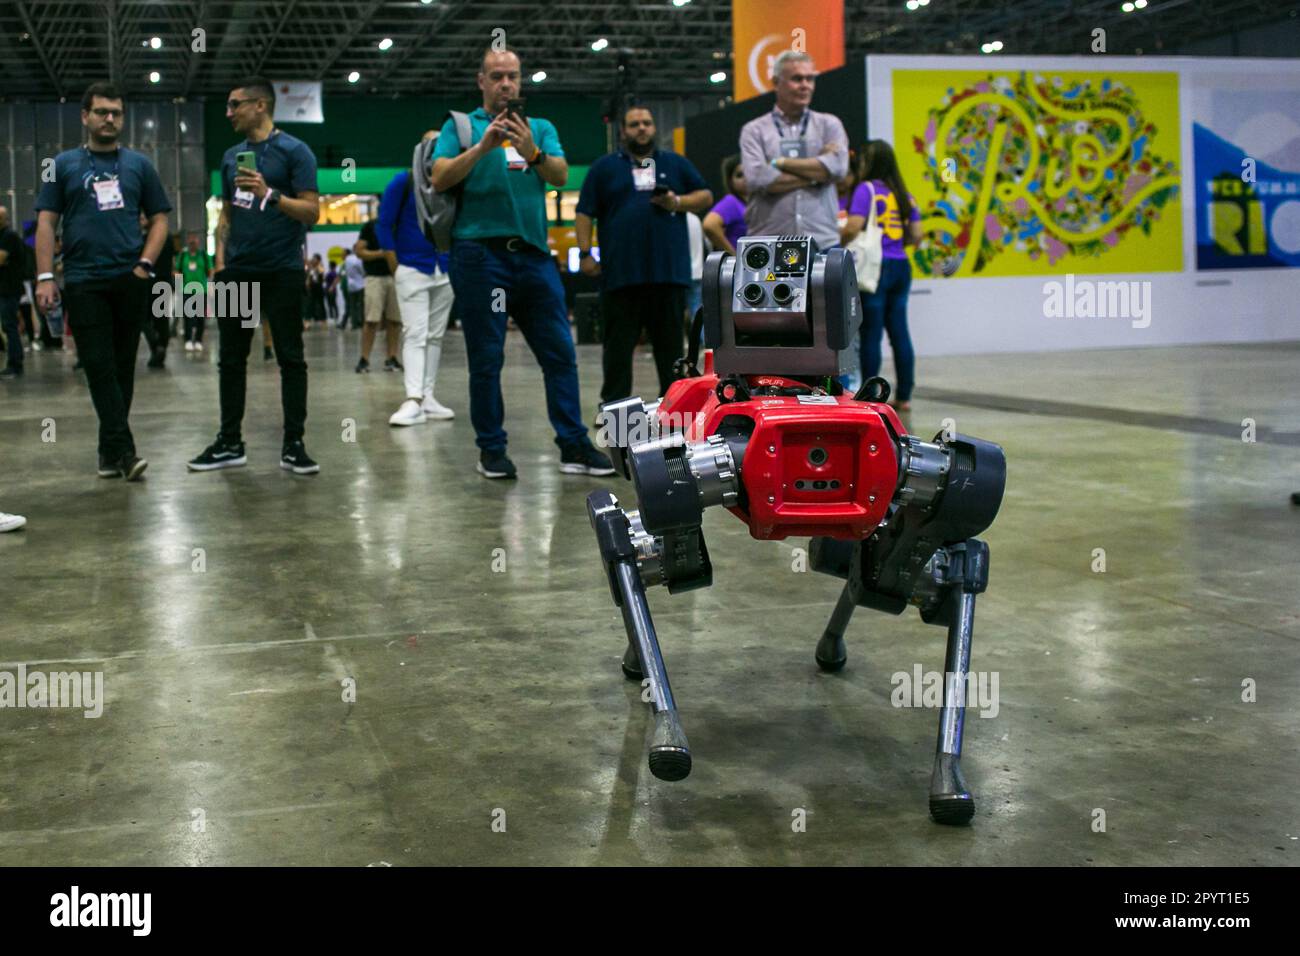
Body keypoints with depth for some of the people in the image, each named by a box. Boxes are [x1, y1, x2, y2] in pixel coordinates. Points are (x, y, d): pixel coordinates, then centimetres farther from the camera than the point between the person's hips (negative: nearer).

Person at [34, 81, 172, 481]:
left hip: (131, 281, 2)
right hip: (84, 281, -1)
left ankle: (110, 449, 16)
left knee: (122, 367, 6)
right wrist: (45, 277, -6)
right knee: (99, 366, -7)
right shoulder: (64, 165, 7)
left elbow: (159, 219, 10)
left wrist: (145, 263, -4)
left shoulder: (139, 165, 10)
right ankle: (123, 450, -10)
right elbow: (46, 223, 4)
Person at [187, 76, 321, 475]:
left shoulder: (293, 151, -3)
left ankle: (293, 445, 4)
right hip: (237, 272, 6)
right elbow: (226, 216, 19)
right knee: (231, 359, 7)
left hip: (281, 272, -6)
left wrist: (270, 194, -22)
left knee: (290, 358, -1)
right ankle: (230, 442, 15)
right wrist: (220, 263, 8)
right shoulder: (231, 156, 15)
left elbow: (311, 212, -9)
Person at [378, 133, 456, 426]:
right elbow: (384, 223, -1)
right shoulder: (404, 181, -3)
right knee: (415, 335, -11)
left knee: (435, 336, 7)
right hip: (412, 270, -4)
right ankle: (414, 401, -18)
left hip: (445, 271, 4)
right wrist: (394, 265, -4)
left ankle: (427, 397, 12)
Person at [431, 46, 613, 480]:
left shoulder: (541, 128, 17)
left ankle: (574, 446, 5)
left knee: (560, 353, 0)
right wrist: (482, 146, -17)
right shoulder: (461, 126, 10)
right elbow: (440, 179, -5)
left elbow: (560, 176, 1)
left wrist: (532, 152, -18)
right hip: (480, 251, -3)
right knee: (486, 357, 0)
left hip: (533, 252, 3)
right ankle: (491, 449, 10)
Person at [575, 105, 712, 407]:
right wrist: (584, 253, -3)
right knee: (618, 344, 1)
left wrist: (678, 202, -3)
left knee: (671, 343, 6)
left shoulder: (677, 164, 16)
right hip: (621, 274, -1)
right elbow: (585, 213, 7)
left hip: (670, 271, 2)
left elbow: (706, 197, 15)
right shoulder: (604, 167, 11)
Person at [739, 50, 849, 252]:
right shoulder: (754, 130, 6)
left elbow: (837, 167, -7)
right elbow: (757, 178, -11)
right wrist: (815, 172, -6)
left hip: (822, 241, 2)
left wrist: (780, 162, -5)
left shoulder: (829, 125, 12)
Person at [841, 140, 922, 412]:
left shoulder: (866, 189, -6)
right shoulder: (904, 194, 12)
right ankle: (904, 396, 13)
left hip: (875, 267, -6)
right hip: (901, 267, 6)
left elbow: (853, 228, -16)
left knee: (871, 335, -2)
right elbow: (916, 235, 10)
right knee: (899, 331, 9)